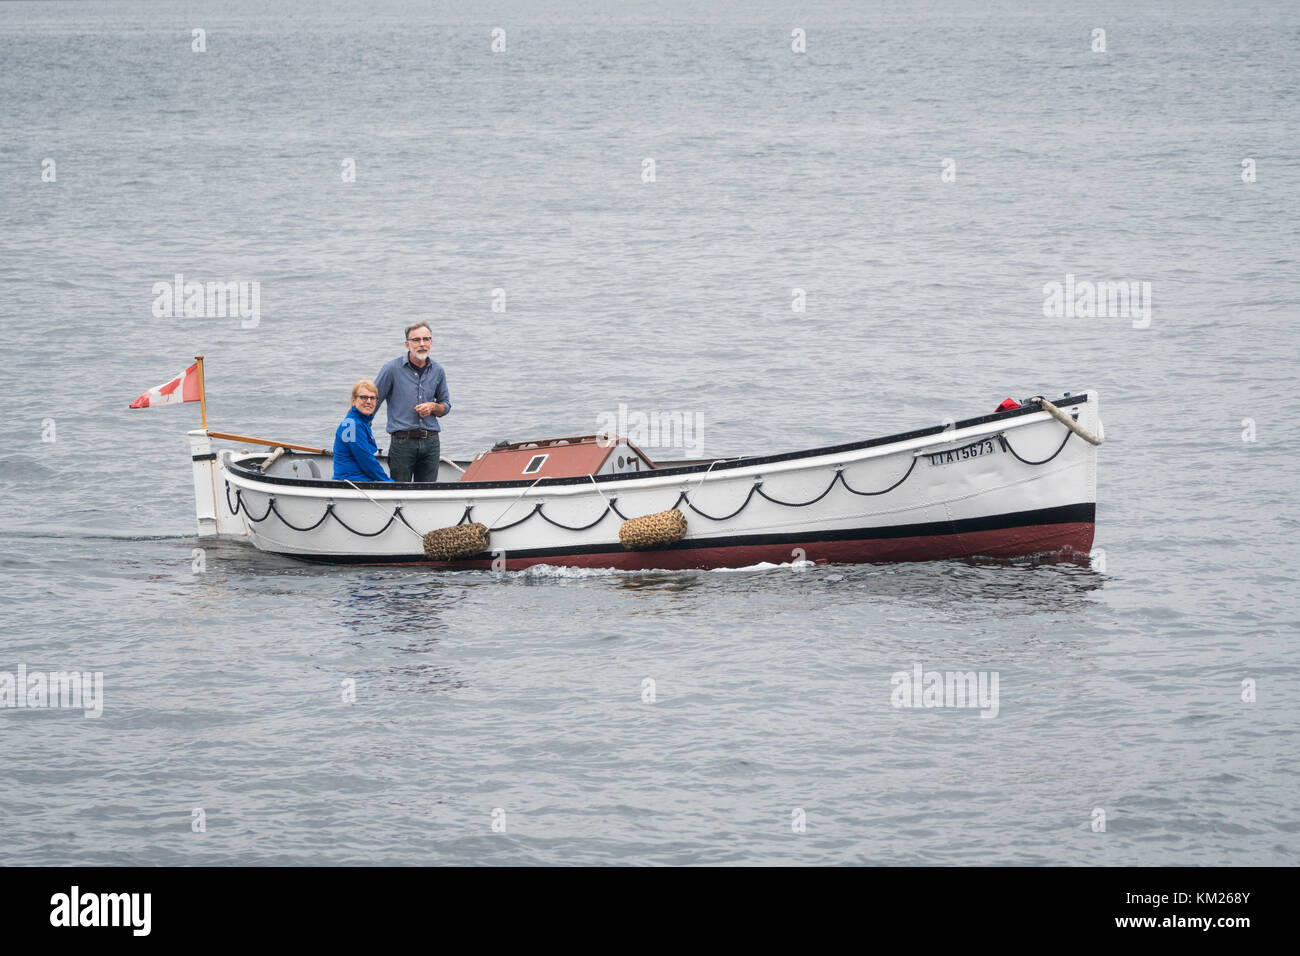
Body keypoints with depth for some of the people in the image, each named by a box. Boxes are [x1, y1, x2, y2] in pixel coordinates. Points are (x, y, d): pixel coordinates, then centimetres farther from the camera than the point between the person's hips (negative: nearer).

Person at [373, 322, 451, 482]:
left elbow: (446, 405, 21)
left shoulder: (437, 371, 10)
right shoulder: (392, 368, -2)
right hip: (402, 442, -4)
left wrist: (433, 407, -2)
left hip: (431, 443, 4)